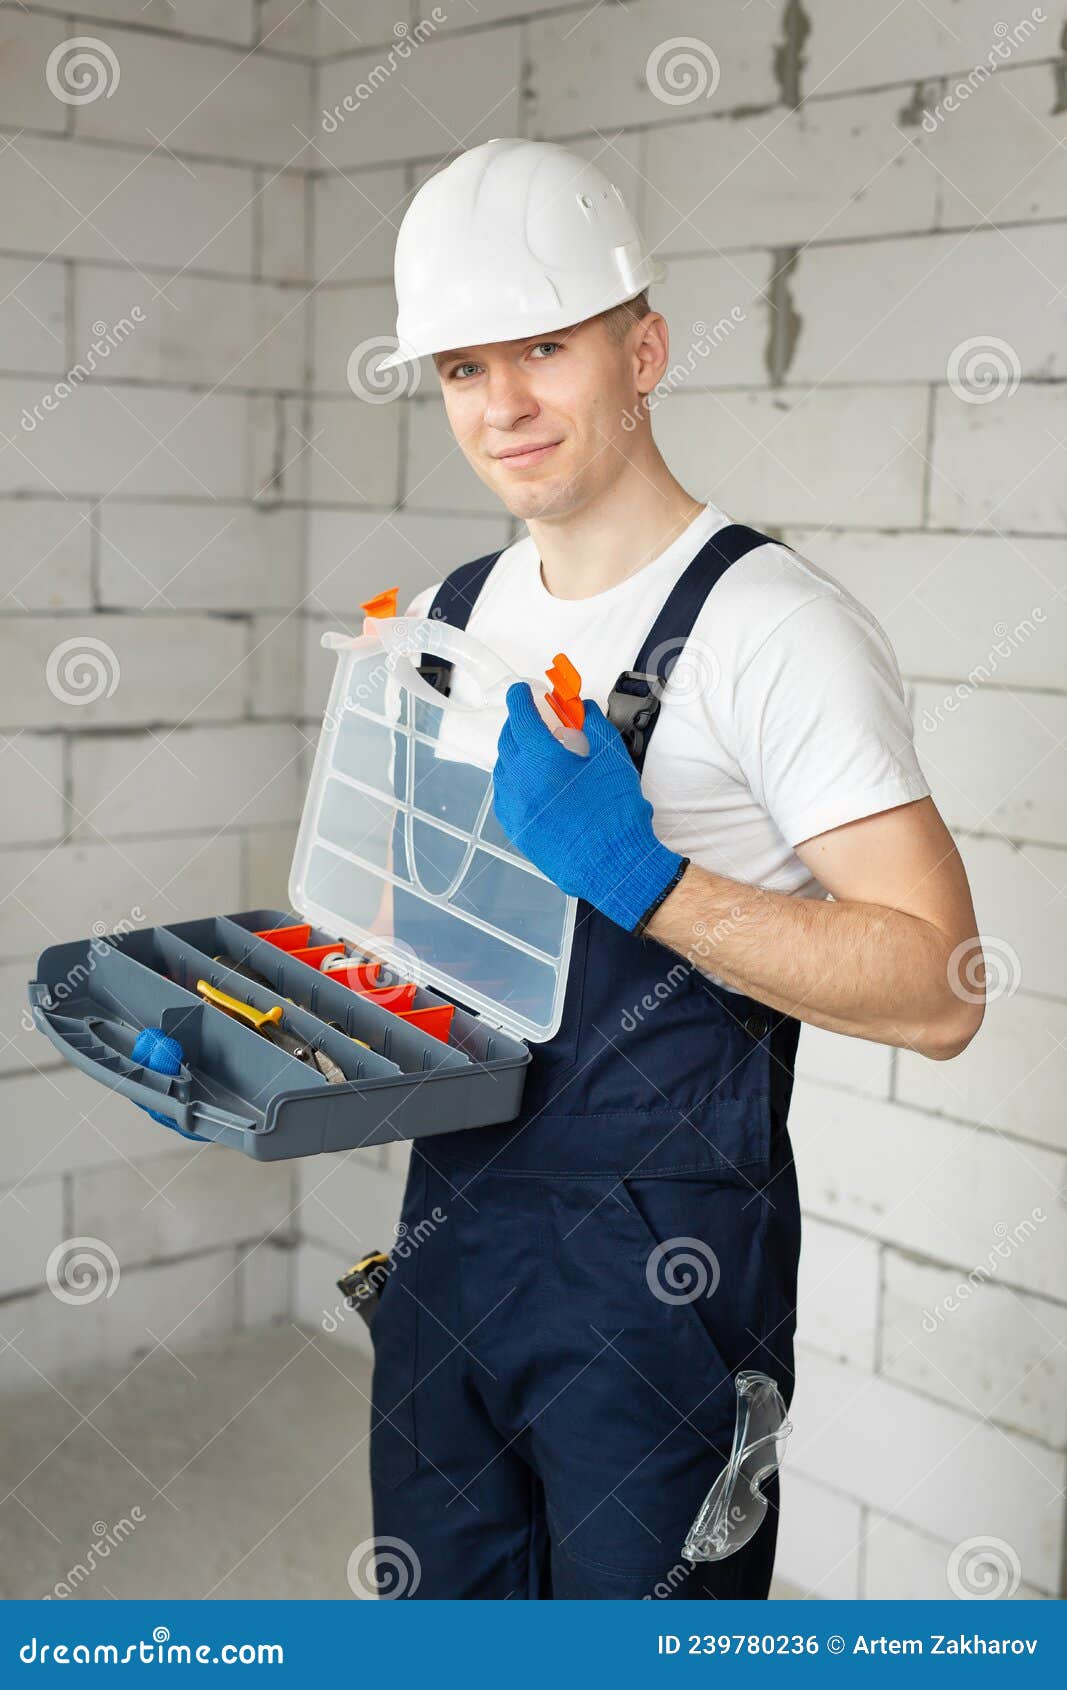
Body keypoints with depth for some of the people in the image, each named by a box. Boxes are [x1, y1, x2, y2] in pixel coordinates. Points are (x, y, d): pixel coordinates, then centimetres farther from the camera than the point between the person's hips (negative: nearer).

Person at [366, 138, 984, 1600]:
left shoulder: (770, 625, -15)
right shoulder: (442, 619, 8)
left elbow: (936, 989, -21)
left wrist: (639, 873, -30)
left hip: (659, 1271, -6)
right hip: (448, 1231, 7)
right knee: (440, 1596, 20)